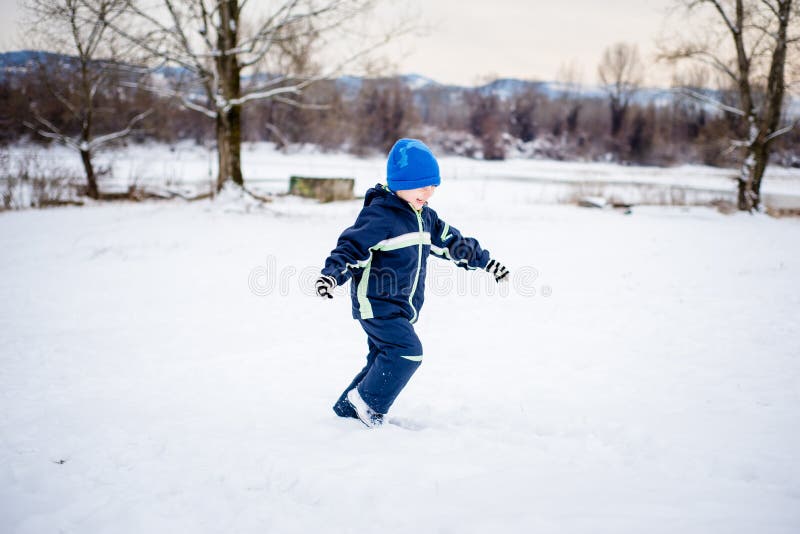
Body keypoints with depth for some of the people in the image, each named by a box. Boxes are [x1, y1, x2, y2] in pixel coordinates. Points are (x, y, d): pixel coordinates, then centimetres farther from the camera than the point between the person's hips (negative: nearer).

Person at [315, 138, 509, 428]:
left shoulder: (425, 217, 12)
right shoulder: (379, 215, -16)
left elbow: (452, 242, 24)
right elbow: (352, 246, -21)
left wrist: (485, 261, 29)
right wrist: (332, 274, -37)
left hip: (402, 307, 9)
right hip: (377, 303, -9)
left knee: (385, 360, 11)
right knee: (408, 351, -20)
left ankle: (348, 407, 24)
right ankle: (366, 401, -7)